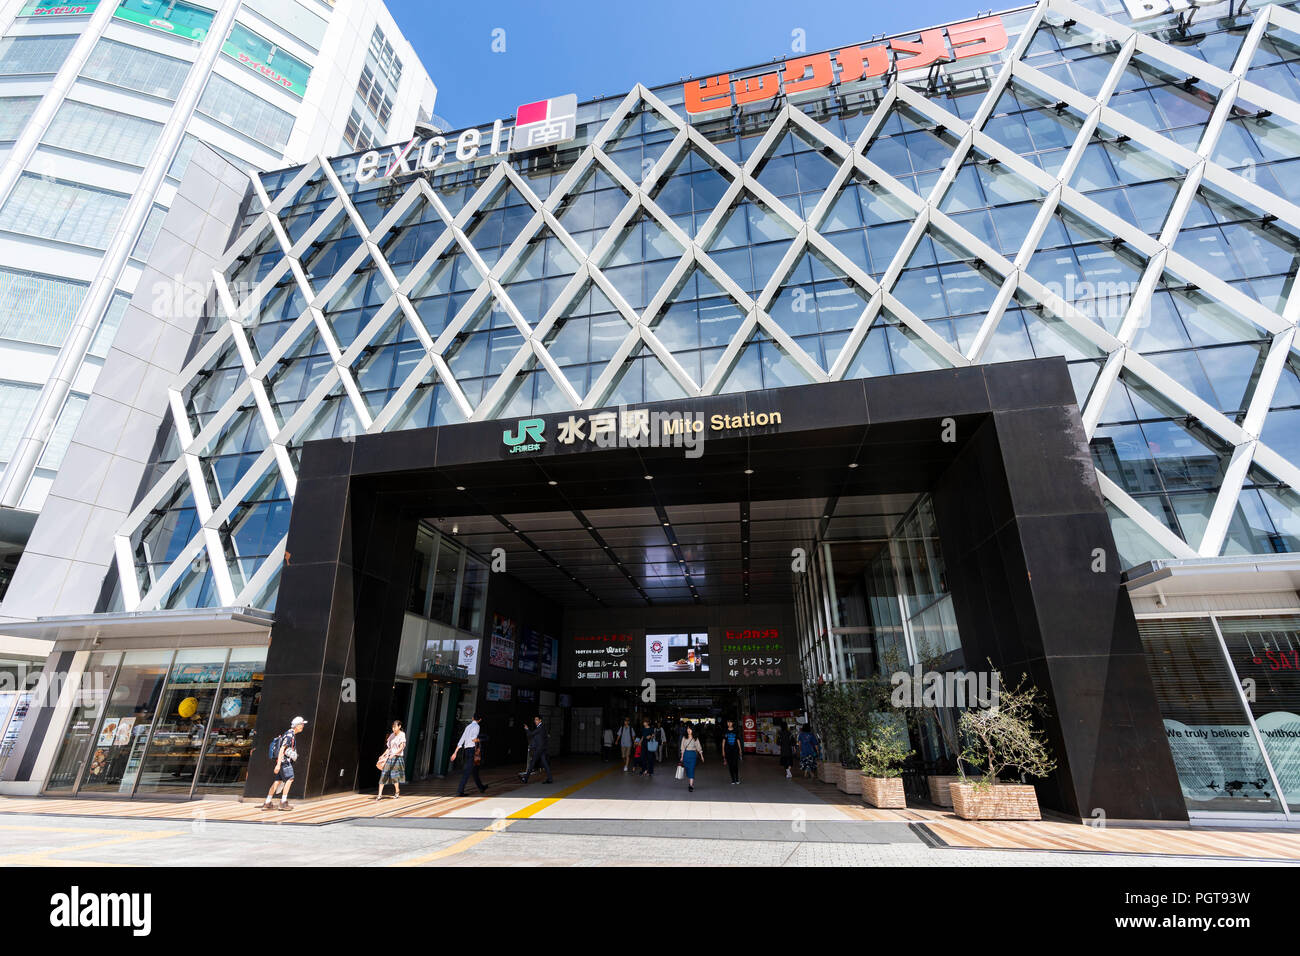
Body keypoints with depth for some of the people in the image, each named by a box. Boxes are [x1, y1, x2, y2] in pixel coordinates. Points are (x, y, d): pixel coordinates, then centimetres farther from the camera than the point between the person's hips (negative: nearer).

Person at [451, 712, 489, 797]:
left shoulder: (468, 727, 15)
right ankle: (460, 791, -10)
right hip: (473, 749, -8)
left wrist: (455, 752, 14)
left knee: (474, 770, 18)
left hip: (466, 749, 8)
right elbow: (473, 738, -21)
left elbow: (461, 740, 13)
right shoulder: (476, 726, -7)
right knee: (467, 772, -7)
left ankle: (481, 787, 31)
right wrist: (479, 740, 0)